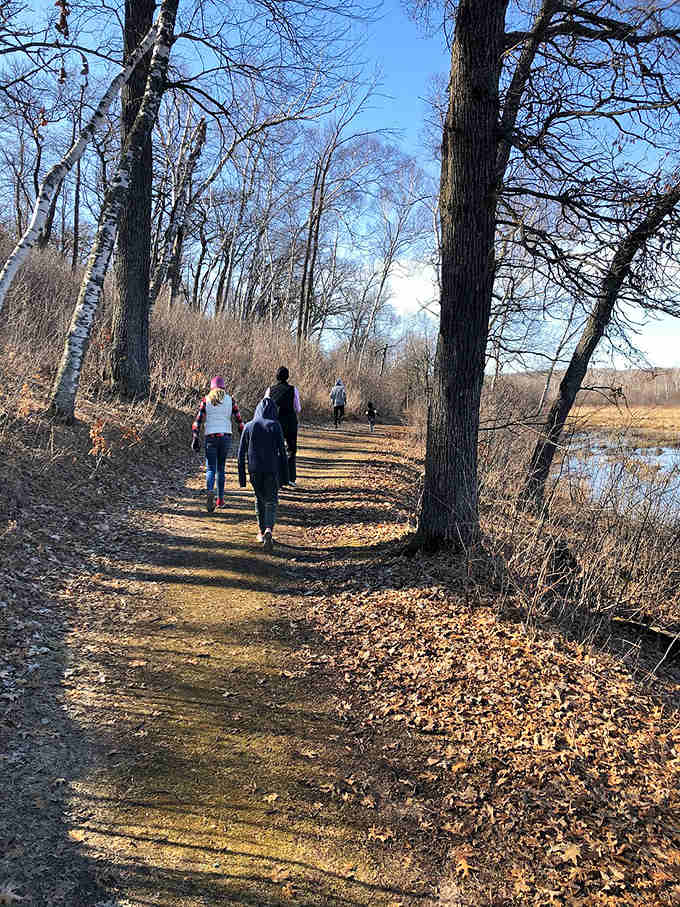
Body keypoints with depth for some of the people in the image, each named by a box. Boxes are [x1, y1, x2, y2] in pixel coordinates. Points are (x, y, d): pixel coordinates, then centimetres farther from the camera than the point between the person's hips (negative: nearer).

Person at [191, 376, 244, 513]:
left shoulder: (206, 400, 2)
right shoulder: (230, 400, 4)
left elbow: (197, 420, -4)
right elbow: (239, 420, 3)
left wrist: (195, 439, -2)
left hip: (211, 437, -1)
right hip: (226, 437, 1)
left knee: (211, 469, 0)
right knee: (221, 468, 16)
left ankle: (209, 491, -28)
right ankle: (220, 499, 19)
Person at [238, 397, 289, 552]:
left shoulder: (249, 426, 3)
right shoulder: (275, 426, -4)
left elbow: (241, 453, 3)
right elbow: (282, 452, -6)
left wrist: (241, 476, 8)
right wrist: (285, 476, 0)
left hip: (254, 470, 3)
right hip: (272, 469, -2)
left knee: (259, 499, 21)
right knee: (271, 501, 4)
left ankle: (261, 531, 26)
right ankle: (268, 529, -19)